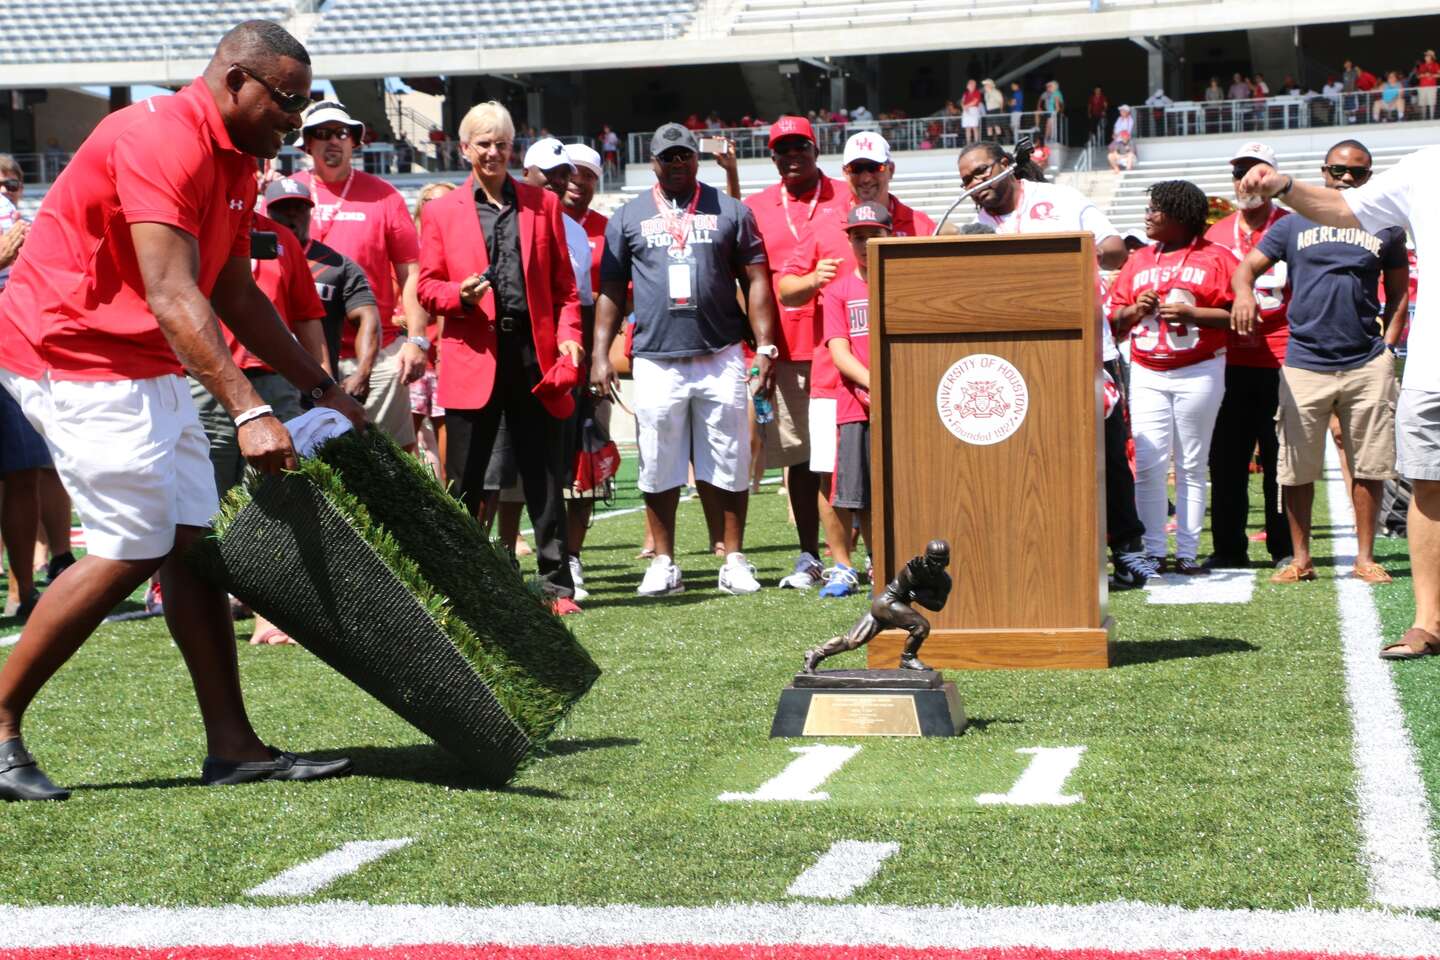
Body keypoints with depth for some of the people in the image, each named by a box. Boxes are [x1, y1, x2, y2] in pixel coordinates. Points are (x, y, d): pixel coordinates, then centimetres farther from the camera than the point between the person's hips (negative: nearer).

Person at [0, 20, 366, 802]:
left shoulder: (236, 163, 11)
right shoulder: (161, 141, -21)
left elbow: (235, 293, 20)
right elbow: (172, 298, -31)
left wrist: (319, 388, 18)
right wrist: (248, 412, -38)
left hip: (146, 367, 10)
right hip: (72, 355, -10)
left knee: (194, 539, 5)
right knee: (132, 551, -11)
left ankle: (231, 745, 7)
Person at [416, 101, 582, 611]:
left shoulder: (543, 203, 12)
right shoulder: (441, 211, 9)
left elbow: (563, 283, 11)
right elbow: (427, 287, 7)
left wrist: (567, 335, -3)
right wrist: (461, 294, -13)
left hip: (536, 356, 1)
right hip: (472, 358, -1)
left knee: (545, 482, 4)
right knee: (464, 484, 3)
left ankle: (557, 584, 10)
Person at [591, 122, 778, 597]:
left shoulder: (730, 211, 9)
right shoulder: (628, 217, 11)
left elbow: (755, 281, 7)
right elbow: (611, 291, 11)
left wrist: (765, 347, -1)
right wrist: (600, 354, 2)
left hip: (721, 358, 0)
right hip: (656, 361, 0)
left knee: (730, 467, 2)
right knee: (659, 469, 4)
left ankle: (734, 562, 12)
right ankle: (663, 564, 14)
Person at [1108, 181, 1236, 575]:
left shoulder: (1215, 258, 0)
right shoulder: (1138, 260, 16)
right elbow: (1115, 318, 16)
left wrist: (1190, 313, -16)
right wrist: (1137, 309, -4)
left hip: (1199, 372, -4)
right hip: (1147, 374, 4)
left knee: (1191, 468, 2)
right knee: (1148, 465, -4)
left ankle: (1188, 553, 5)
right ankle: (1153, 552, 0)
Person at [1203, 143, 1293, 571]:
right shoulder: (1216, 234, 14)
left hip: (1279, 361, -4)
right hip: (1229, 363, 4)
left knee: (1279, 457, -1)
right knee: (1226, 459, 4)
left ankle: (1285, 549, 7)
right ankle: (1228, 548, 12)